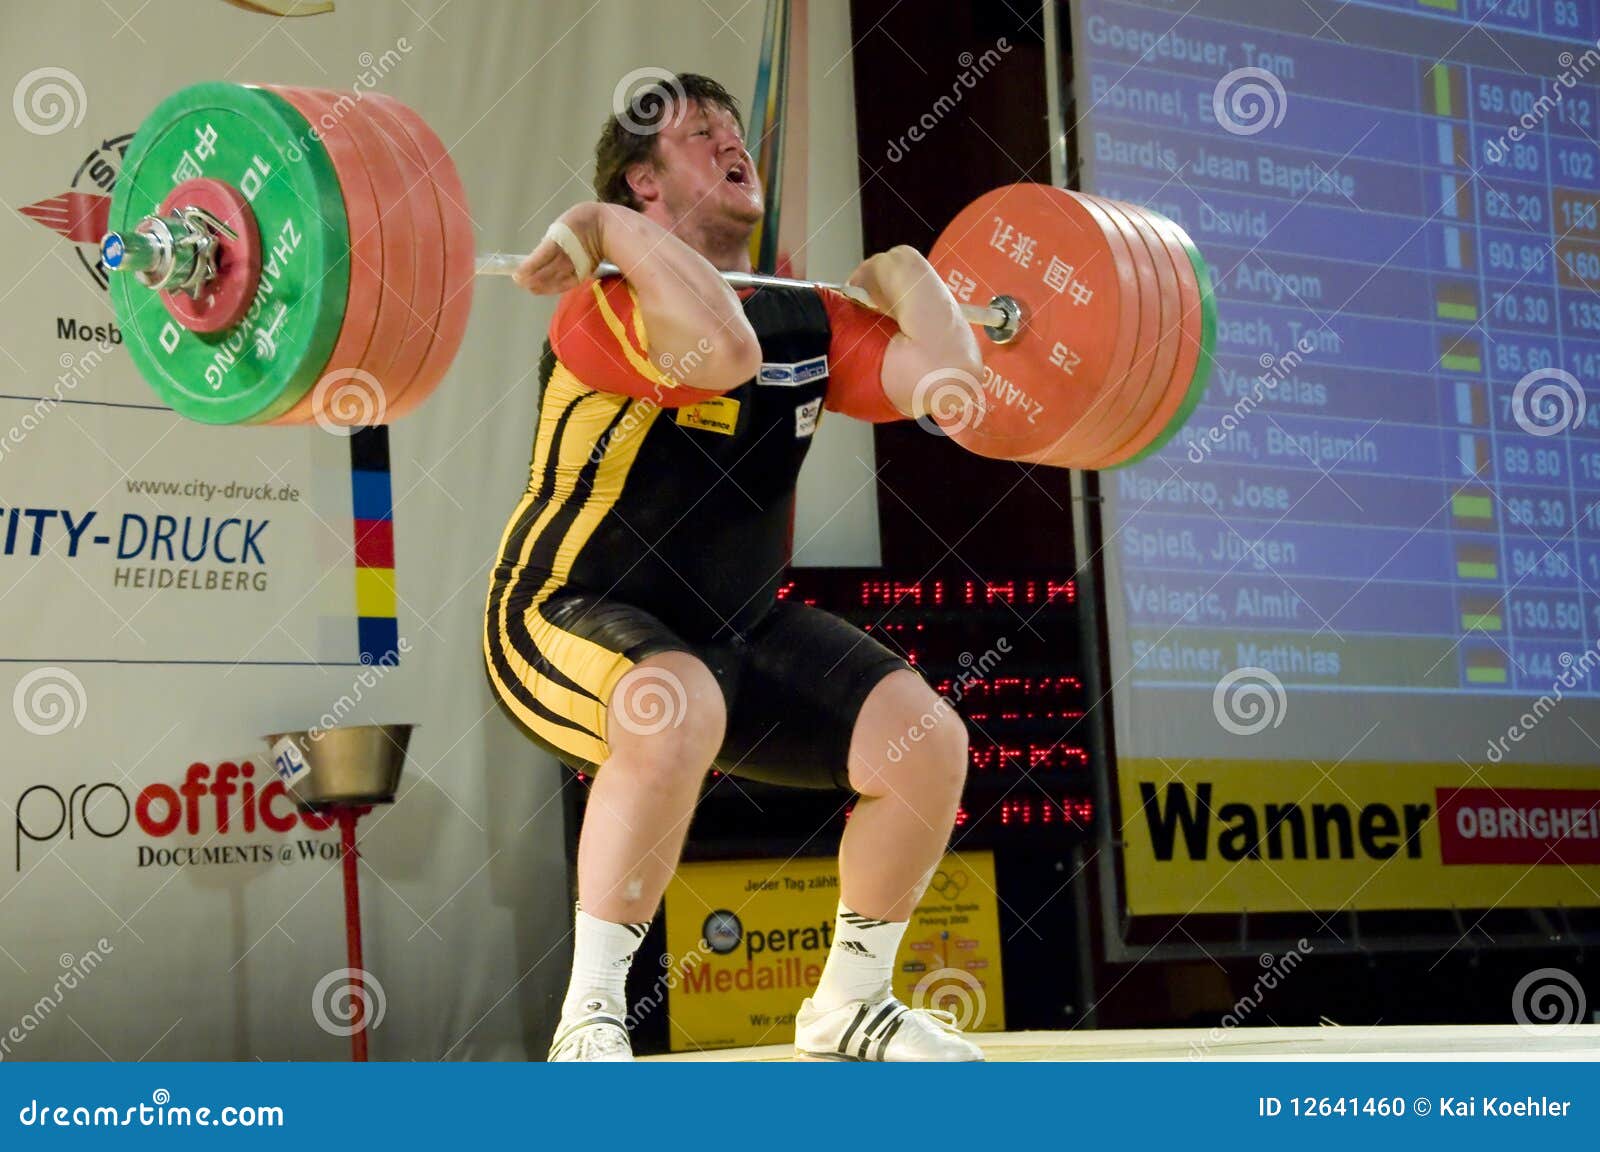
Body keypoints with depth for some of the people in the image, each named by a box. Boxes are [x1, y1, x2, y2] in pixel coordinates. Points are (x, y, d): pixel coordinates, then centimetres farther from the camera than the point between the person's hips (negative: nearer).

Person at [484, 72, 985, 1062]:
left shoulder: (810, 320, 2)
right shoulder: (614, 303, -20)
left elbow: (949, 378, -15)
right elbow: (722, 351, -44)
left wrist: (899, 271, 0)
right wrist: (612, 230, -32)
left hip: (737, 624, 7)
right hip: (572, 615, -7)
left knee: (926, 740, -8)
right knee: (676, 712, -40)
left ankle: (849, 1007, 14)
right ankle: (590, 1022, -27)